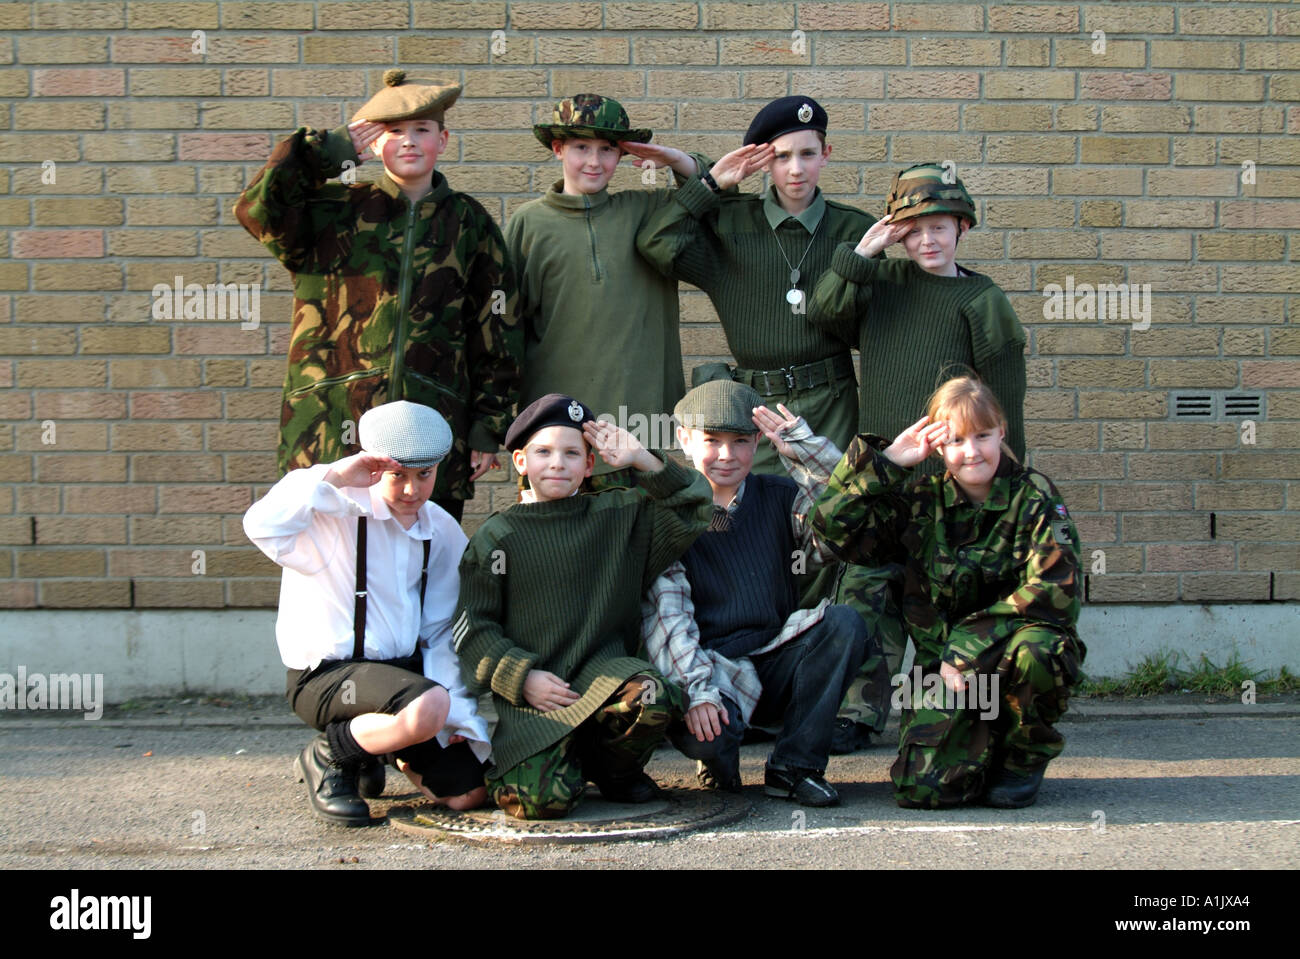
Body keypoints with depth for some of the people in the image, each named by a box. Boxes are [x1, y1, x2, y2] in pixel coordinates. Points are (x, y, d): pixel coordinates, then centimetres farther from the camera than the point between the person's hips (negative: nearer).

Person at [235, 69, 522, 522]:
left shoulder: (469, 224, 10)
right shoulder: (334, 211, 7)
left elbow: (497, 335, 11)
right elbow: (258, 208, -10)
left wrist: (488, 428, 7)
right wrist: (329, 149, -2)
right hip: (330, 432, -1)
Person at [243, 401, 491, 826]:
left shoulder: (444, 532, 8)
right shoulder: (338, 512, -13)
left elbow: (441, 635, 11)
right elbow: (263, 527, -34)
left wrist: (462, 719, 1)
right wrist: (334, 476, -28)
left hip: (404, 669, 7)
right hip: (326, 676, -7)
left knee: (470, 793, -3)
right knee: (428, 706, -36)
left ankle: (386, 748, 25)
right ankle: (330, 755, -6)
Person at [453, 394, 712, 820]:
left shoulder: (618, 516, 10)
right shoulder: (496, 537, 3)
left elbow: (694, 509, 10)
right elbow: (473, 627, 2)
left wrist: (643, 460, -1)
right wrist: (523, 678, -10)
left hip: (601, 672, 2)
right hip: (530, 691, -2)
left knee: (652, 698, -33)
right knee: (546, 799, -23)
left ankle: (615, 769, 3)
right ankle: (508, 770, 17)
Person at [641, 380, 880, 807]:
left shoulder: (779, 497, 9)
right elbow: (665, 613, -10)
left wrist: (806, 450, -14)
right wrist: (696, 689, -23)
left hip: (778, 662, 3)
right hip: (712, 666, -3)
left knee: (844, 623, -24)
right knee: (700, 732, -35)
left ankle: (795, 765, -13)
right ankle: (720, 758, 7)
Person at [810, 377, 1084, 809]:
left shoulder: (1035, 498, -6)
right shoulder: (921, 501, 2)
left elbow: (1053, 592, -16)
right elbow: (834, 524, -5)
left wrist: (969, 648, -20)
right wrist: (886, 461, -9)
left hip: (1007, 654, -1)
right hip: (942, 664, 1)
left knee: (1034, 650, -38)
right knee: (921, 789, -19)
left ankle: (1026, 757, -4)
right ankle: (987, 744, 19)